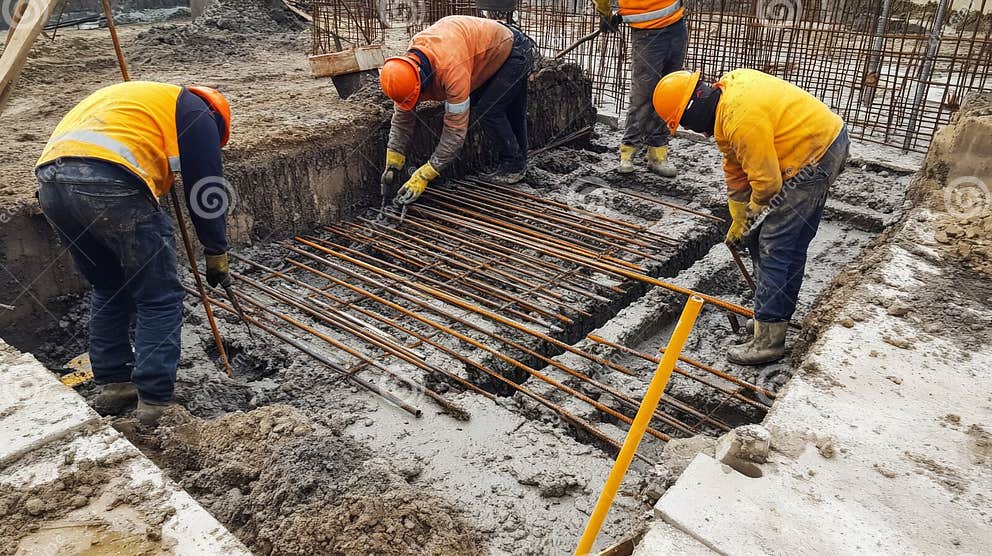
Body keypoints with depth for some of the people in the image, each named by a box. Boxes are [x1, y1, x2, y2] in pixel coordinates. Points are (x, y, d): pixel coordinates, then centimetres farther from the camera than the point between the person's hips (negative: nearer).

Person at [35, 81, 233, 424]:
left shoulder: (127, 99, 38)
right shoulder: (196, 112, 16)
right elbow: (206, 187, 8)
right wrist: (216, 254, 15)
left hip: (49, 179, 8)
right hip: (110, 183, -8)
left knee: (107, 290, 24)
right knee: (160, 299, 4)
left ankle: (113, 385, 30)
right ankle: (155, 403, 5)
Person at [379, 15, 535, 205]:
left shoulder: (452, 68, -43)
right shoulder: (409, 63, -18)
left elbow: (456, 130, -39)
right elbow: (402, 116, -8)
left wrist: (424, 176, -37)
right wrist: (392, 163, -13)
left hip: (514, 52, -8)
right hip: (495, 53, 8)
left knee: (488, 110, -15)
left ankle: (515, 165, 5)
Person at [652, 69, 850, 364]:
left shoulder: (741, 119, -28)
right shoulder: (725, 92, 5)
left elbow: (766, 180, -22)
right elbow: (735, 165, 10)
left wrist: (751, 219, -2)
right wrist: (738, 219, 12)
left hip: (815, 156, -10)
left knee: (774, 246, -9)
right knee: (792, 244, 18)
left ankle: (768, 340, -4)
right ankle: (777, 315, 33)